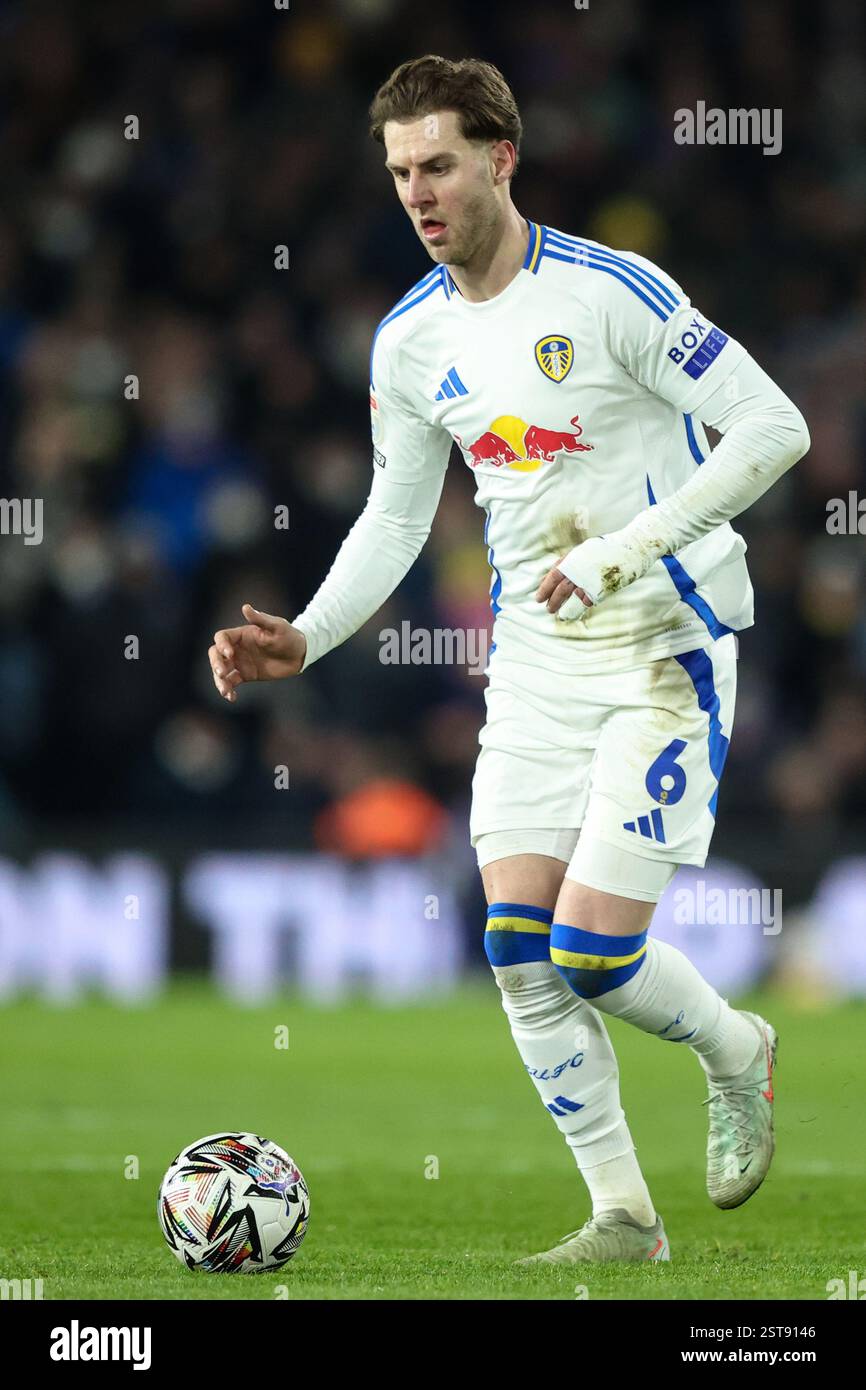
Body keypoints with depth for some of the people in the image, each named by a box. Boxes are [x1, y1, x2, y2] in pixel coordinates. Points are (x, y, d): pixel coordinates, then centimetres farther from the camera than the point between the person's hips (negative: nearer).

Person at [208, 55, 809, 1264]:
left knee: (594, 957, -13)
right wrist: (302, 641, 0)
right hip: (534, 660, 6)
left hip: (663, 654, -6)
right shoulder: (411, 340, 4)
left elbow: (773, 429, -16)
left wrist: (617, 555, -20)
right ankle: (624, 1219, 9)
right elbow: (395, 518, 16)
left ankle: (735, 1055, 20)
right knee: (519, 952, -3)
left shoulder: (611, 292, -16)